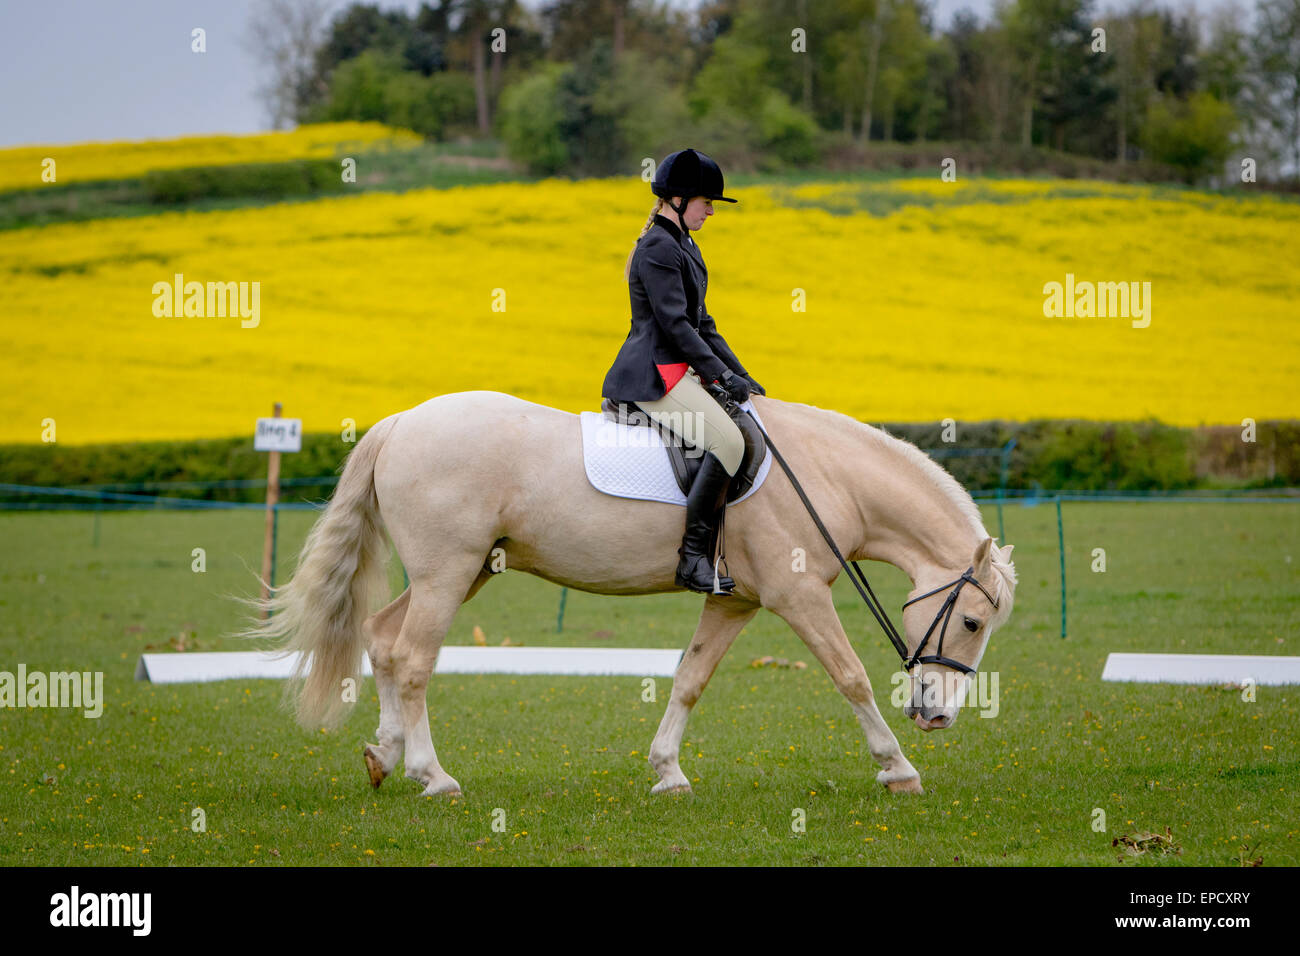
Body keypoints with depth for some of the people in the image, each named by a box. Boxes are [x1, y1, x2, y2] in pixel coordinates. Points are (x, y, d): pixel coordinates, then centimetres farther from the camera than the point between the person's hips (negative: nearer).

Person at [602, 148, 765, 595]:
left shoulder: (682, 245, 19)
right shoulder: (658, 248, -13)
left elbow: (701, 323, 23)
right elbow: (674, 323, -18)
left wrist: (740, 375, 16)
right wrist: (722, 375, -17)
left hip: (677, 372, 11)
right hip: (653, 374, -11)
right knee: (728, 441, -25)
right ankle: (692, 557, -24)